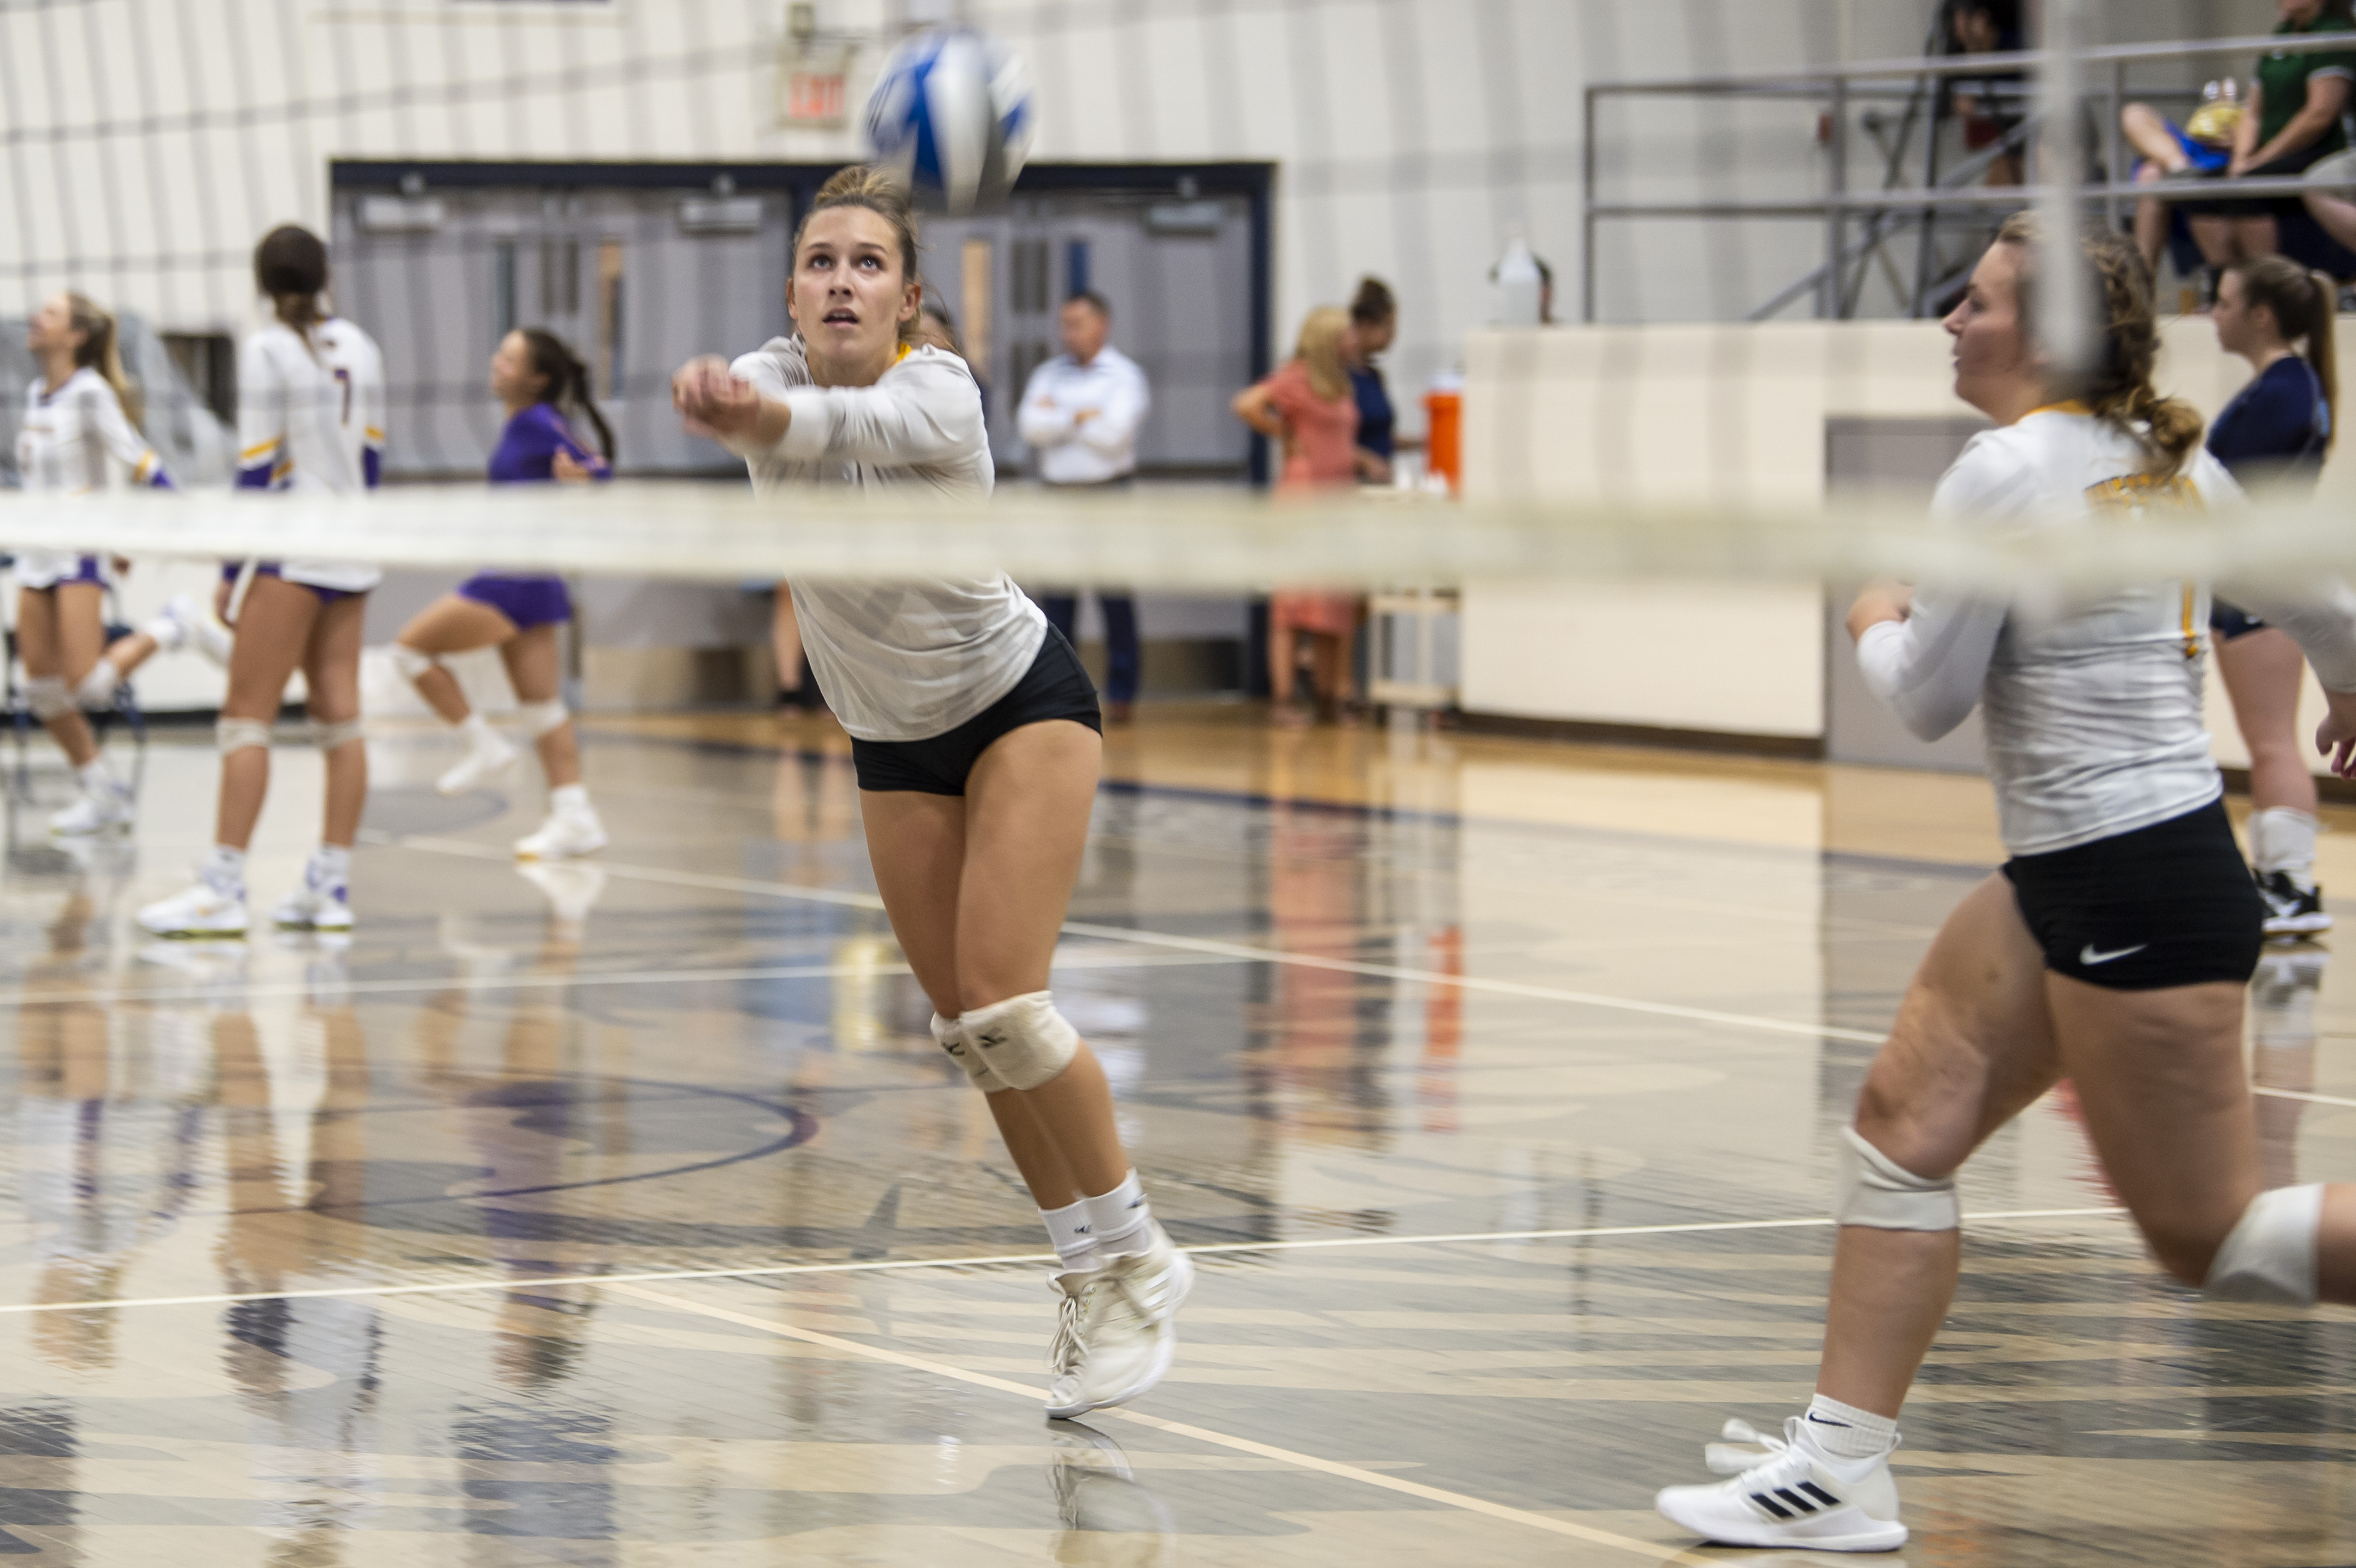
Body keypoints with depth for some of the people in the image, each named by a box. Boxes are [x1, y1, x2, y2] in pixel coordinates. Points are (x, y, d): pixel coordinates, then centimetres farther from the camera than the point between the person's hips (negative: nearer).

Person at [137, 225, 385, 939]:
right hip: (352, 556, 7)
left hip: (291, 552, -7)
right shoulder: (359, 348, 9)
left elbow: (257, 468, -12)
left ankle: (223, 889, -10)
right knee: (339, 719, 6)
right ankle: (330, 888, 7)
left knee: (247, 718, -6)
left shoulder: (267, 351, -10)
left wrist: (232, 570, -8)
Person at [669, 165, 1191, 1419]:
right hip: (893, 737, 5)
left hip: (1021, 699, -5)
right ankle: (1086, 1272, 17)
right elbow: (767, 417, -40)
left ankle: (1134, 1255, -1)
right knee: (963, 1028, 3)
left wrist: (760, 415, -73)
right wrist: (722, 406, -66)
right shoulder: (775, 376, -15)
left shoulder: (938, 391, -26)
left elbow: (856, 425, -49)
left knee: (1003, 1002, -17)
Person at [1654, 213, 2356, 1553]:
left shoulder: (2008, 472, -16)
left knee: (2208, 1236, -3)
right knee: (1906, 1124, 7)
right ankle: (1844, 1467, 9)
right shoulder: (2171, 460, 8)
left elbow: (1929, 700, -10)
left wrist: (1879, 626, 12)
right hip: (2064, 883, 10)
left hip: (2140, 891, -10)